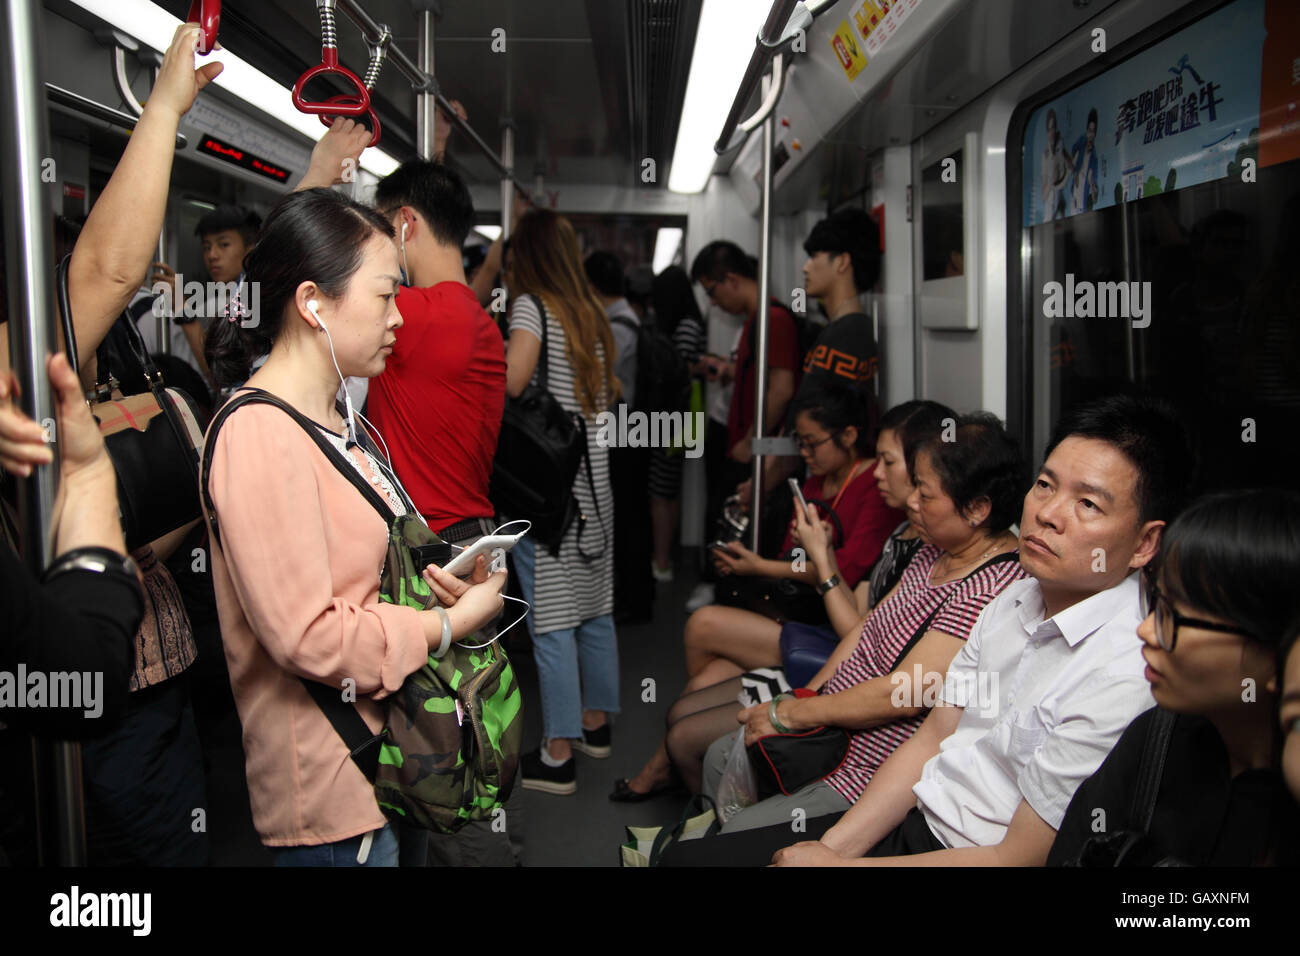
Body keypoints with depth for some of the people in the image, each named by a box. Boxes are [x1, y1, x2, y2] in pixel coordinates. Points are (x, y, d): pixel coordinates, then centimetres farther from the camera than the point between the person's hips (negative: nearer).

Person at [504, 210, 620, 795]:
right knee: (593, 606, 17)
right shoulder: (590, 313, 13)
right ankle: (595, 722, 32)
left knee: (550, 616, -3)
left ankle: (558, 756, 4)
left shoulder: (532, 306, -7)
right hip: (593, 477, 8)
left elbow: (511, 381, -22)